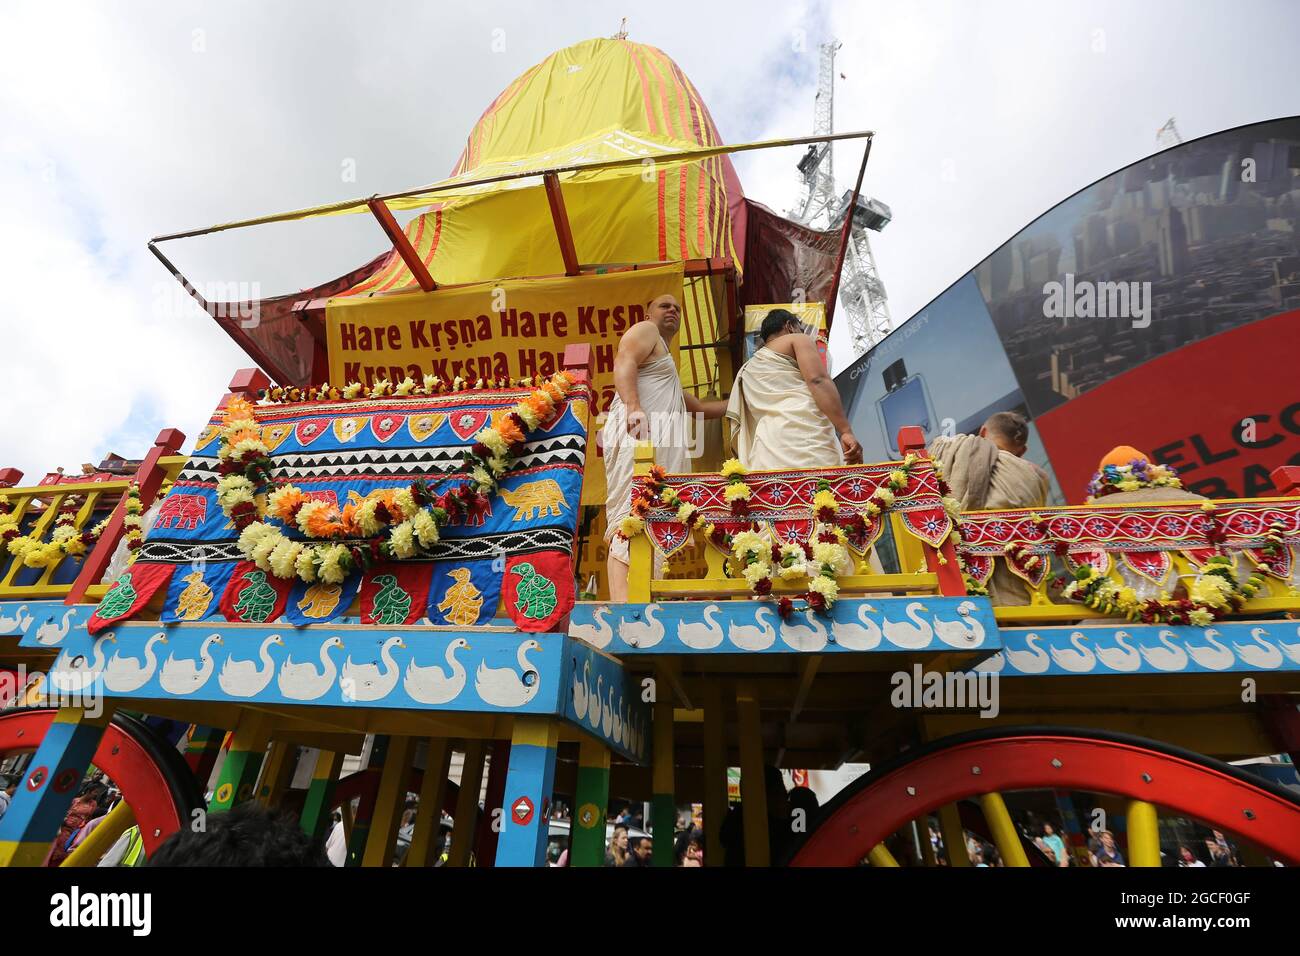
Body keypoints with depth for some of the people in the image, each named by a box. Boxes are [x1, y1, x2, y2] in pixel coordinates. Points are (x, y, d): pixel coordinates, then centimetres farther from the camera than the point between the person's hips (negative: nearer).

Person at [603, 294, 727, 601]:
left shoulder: (667, 366, 39)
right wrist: (633, 407, -25)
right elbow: (623, 363, -7)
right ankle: (623, 604, -31)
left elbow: (699, 407, 45)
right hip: (639, 431, -9)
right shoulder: (645, 330, 14)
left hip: (661, 442, 9)